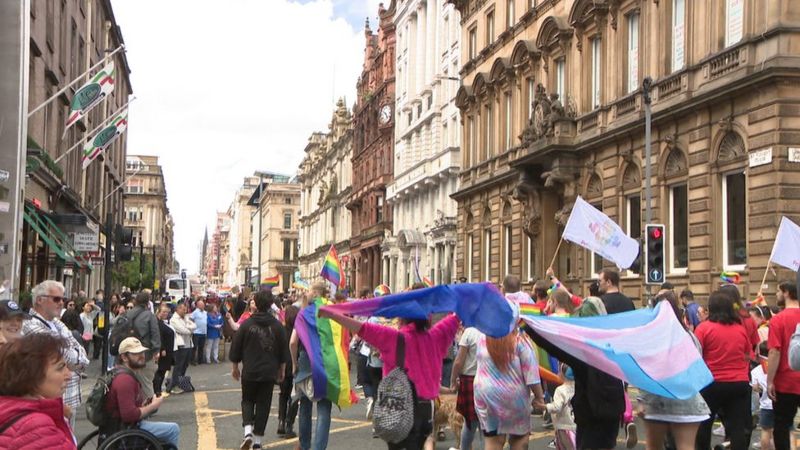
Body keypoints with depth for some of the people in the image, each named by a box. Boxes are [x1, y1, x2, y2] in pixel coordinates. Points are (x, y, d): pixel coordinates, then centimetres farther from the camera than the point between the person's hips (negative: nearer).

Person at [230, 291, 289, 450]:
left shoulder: (246, 324, -5)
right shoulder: (277, 326, -3)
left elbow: (236, 348, 1)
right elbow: (284, 350, 3)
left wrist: (235, 367, 14)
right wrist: (282, 370, 16)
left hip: (249, 371, 0)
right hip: (269, 372, 0)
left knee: (247, 400, 16)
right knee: (263, 404, 9)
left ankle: (248, 431, -7)